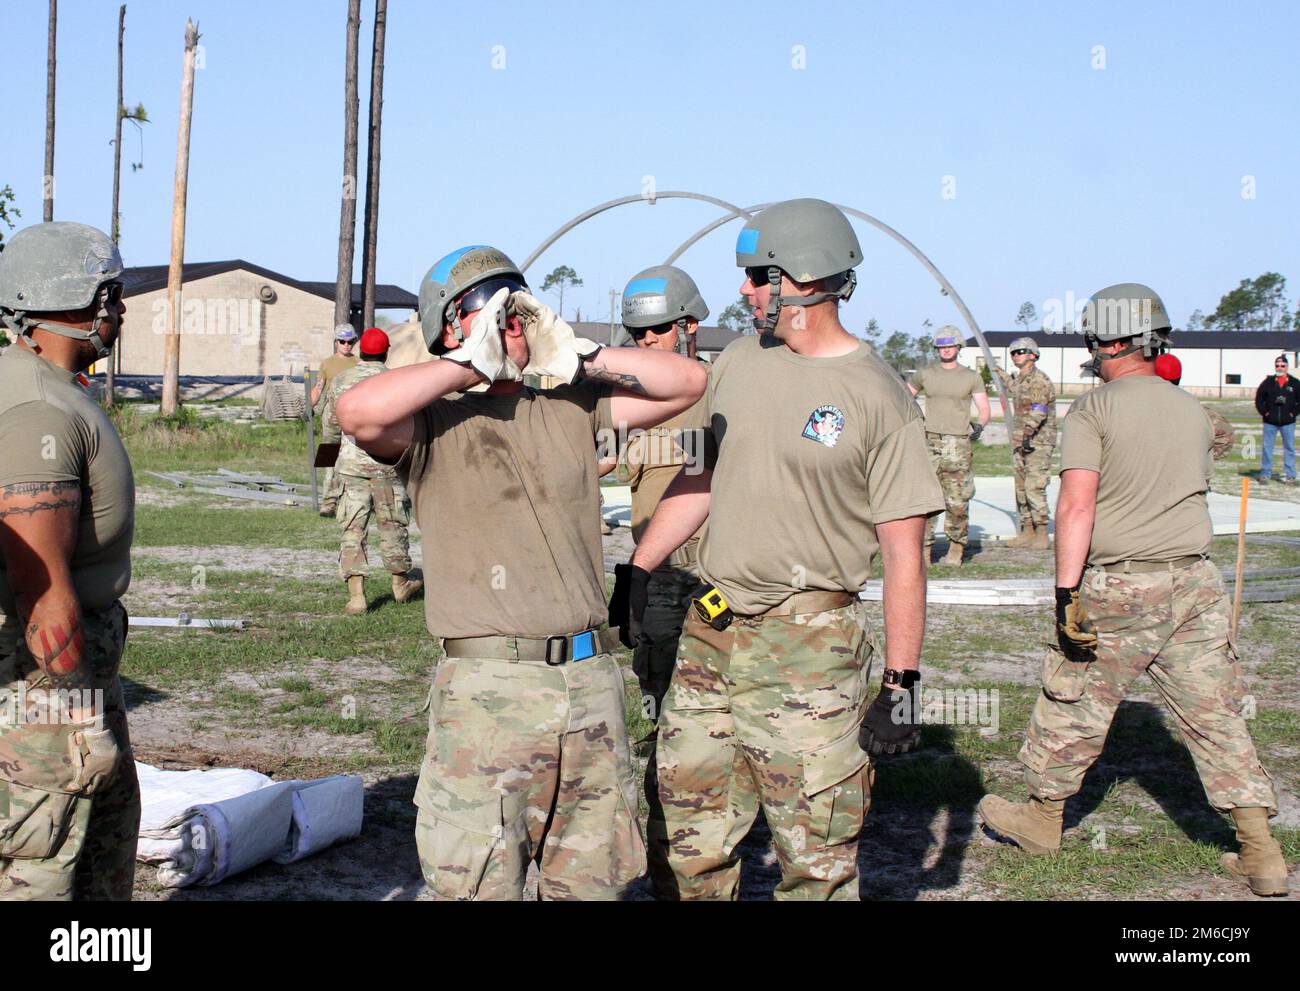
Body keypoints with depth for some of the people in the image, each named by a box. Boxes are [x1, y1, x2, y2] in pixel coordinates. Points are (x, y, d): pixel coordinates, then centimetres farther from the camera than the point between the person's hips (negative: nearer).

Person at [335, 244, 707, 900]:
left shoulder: (571, 408, 15)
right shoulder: (433, 422, 1)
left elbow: (686, 383, 12)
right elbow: (357, 412, -21)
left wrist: (576, 354, 4)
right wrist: (473, 363, -10)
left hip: (590, 681, 5)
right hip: (486, 690, -5)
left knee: (592, 882, 12)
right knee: (481, 887, -2)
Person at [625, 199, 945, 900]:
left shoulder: (878, 396, -8)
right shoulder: (737, 363, 9)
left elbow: (903, 552, -9)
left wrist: (901, 685, -11)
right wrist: (637, 572, 9)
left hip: (810, 646, -5)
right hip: (709, 632, 6)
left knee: (815, 856, 0)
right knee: (695, 841, 11)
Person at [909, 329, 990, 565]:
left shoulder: (972, 377, 7)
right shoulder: (925, 374, 11)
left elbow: (984, 408, 5)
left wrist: (980, 426, -14)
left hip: (960, 444, -1)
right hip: (931, 441, 1)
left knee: (957, 501, -1)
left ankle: (956, 548, 12)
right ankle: (923, 549, -2)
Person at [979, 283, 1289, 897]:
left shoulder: (1093, 410, -10)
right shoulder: (1192, 410, 9)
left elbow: (1076, 505, -18)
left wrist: (1067, 594, -19)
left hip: (1120, 587, -5)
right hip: (1197, 581, 5)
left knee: (1073, 704, 12)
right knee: (1215, 714, 9)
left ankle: (1042, 817, 28)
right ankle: (1261, 854, 9)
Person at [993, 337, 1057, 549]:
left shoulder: (1039, 380, -13)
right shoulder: (1019, 379, 15)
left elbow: (1038, 411, -26)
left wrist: (1026, 432, -36)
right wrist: (1000, 375, 52)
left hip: (1038, 442, -9)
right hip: (1021, 442, 9)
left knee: (1034, 488, -13)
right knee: (1021, 489, 10)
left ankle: (1042, 535, -9)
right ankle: (1027, 533, 16)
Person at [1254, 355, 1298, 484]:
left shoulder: (1294, 383, 1)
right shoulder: (1268, 383, 1)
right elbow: (1259, 399, 6)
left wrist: (1294, 413, -3)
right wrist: (1264, 412, -2)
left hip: (1288, 422, 0)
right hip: (1270, 422, 0)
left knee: (1289, 448, 4)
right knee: (1266, 448, 2)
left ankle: (1289, 475, 10)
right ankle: (1265, 473, 9)